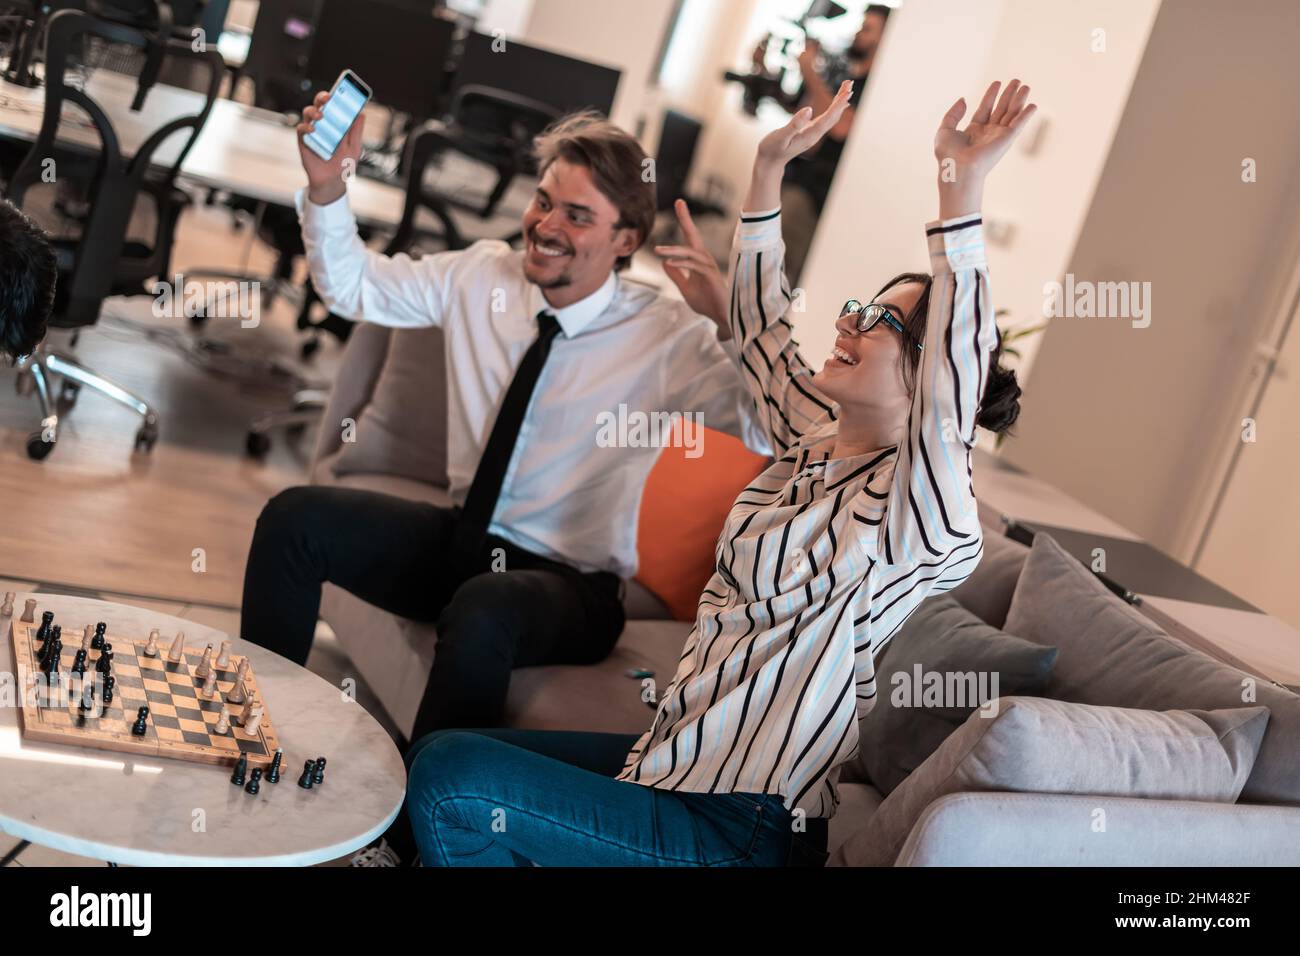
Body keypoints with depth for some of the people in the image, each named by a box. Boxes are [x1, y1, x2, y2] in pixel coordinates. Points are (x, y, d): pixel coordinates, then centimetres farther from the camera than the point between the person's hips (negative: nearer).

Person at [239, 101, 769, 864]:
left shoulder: (670, 339, -15)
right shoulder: (483, 274, 0)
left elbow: (774, 436, -27)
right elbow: (352, 286, 8)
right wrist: (328, 186, -9)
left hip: (568, 584, -5)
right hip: (462, 539, 6)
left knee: (482, 613, -38)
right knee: (295, 518, -10)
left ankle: (411, 837, -17)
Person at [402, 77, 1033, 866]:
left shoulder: (914, 512, -17)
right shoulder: (817, 436, 7)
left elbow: (959, 362, -35)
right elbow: (762, 322, 17)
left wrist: (964, 186, -41)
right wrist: (771, 165, 10)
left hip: (736, 827, -9)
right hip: (679, 758, 9)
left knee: (450, 781, -17)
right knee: (441, 750, 9)